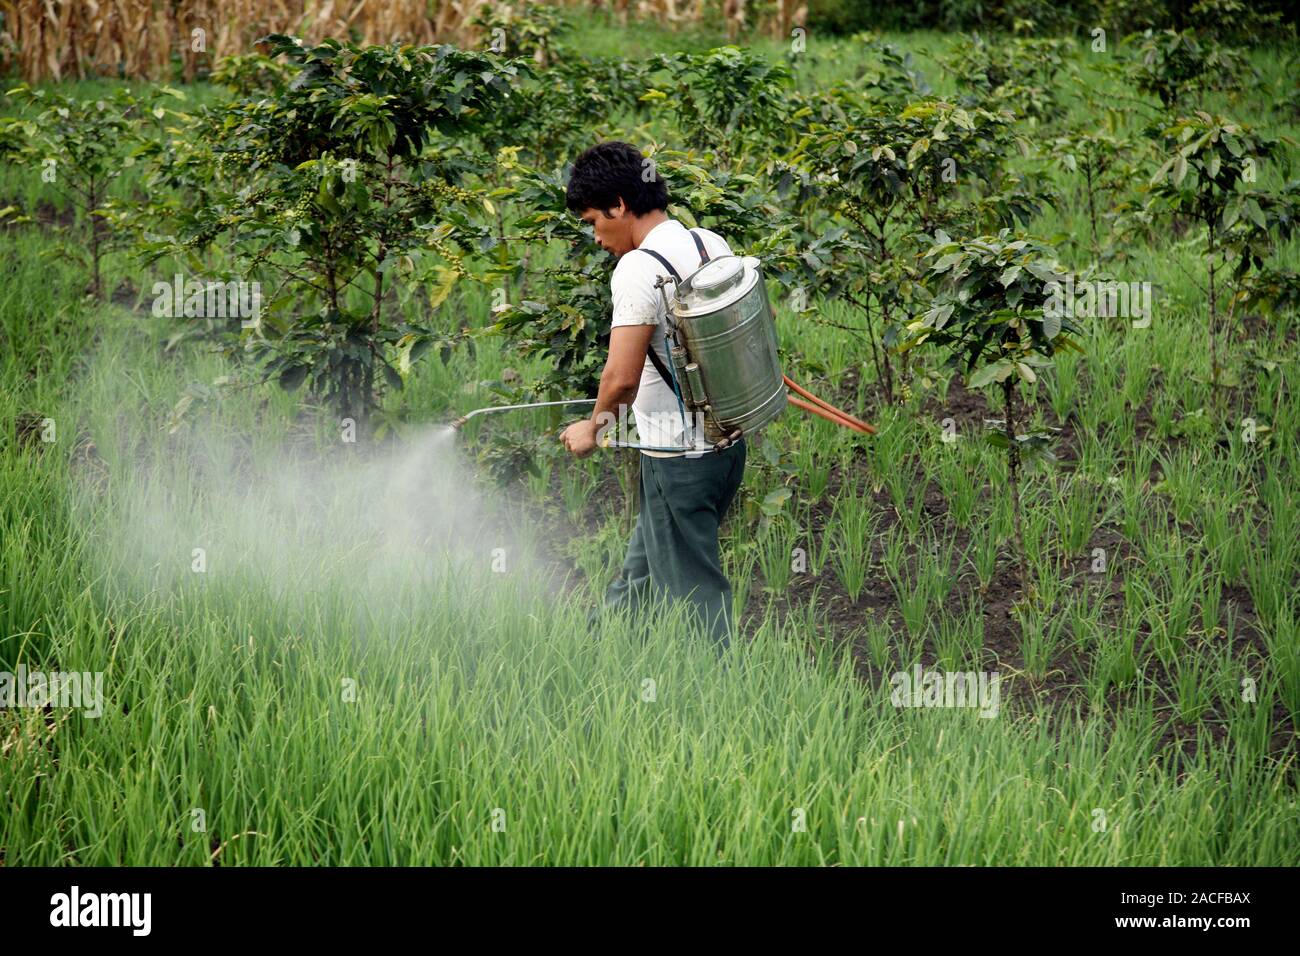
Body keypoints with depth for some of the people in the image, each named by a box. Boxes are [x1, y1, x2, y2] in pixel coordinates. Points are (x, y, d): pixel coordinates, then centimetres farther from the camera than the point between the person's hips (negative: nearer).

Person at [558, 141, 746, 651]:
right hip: (728, 443, 9)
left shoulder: (639, 269, -20)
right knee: (641, 575, 23)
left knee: (692, 598, 2)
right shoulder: (715, 246, 5)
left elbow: (622, 378, -23)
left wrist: (593, 426, -4)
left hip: (677, 456, -9)